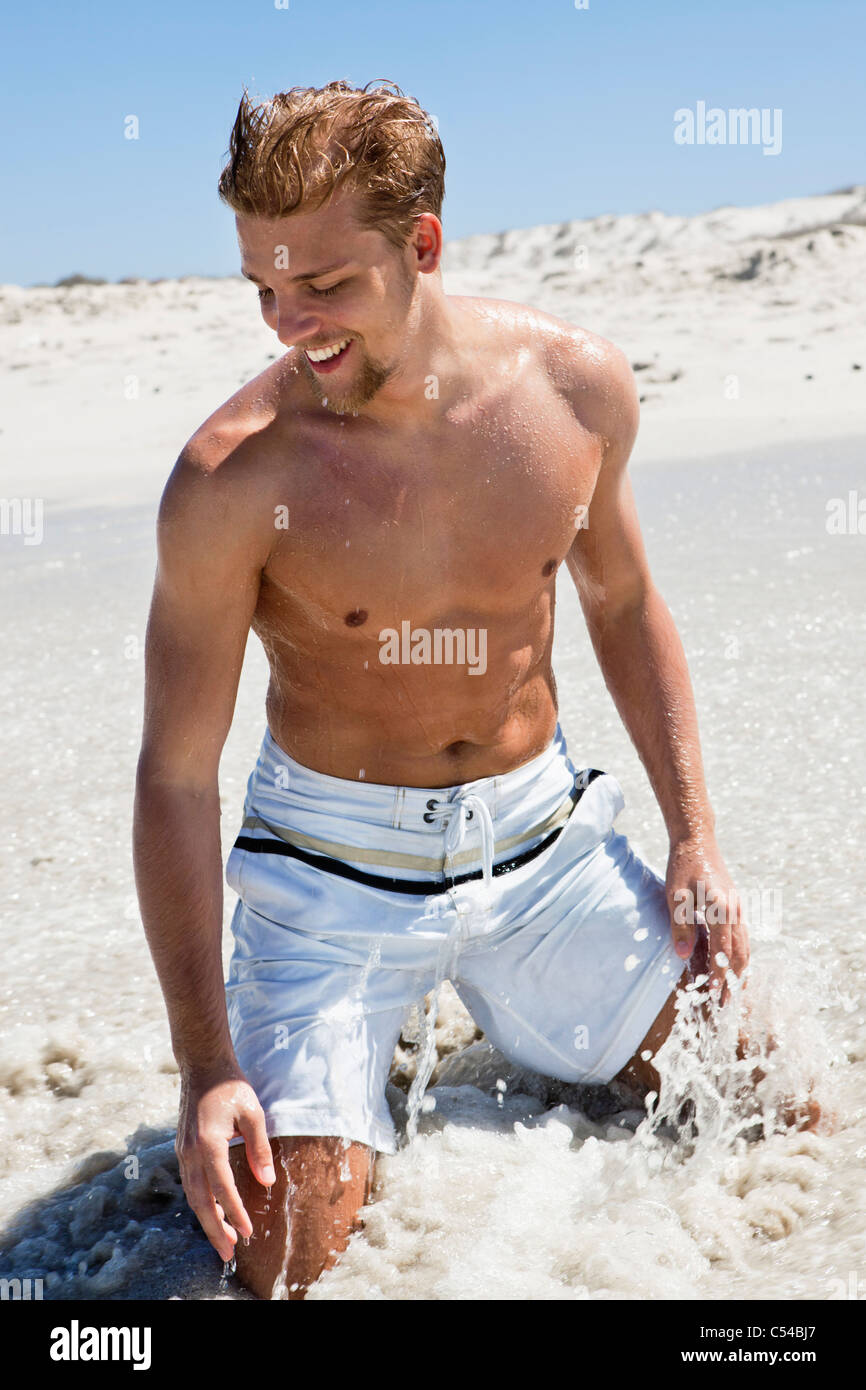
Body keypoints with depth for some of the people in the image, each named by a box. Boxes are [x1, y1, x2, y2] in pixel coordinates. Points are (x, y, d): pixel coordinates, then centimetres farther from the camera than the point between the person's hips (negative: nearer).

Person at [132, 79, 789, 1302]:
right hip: (336, 868, -3)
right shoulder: (233, 480, -21)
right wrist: (205, 1067, -18)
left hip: (545, 836, 4)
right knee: (287, 1263, -10)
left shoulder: (578, 387, -10)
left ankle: (490, 1011, 35)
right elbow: (176, 773, -16)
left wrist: (694, 838, 4)